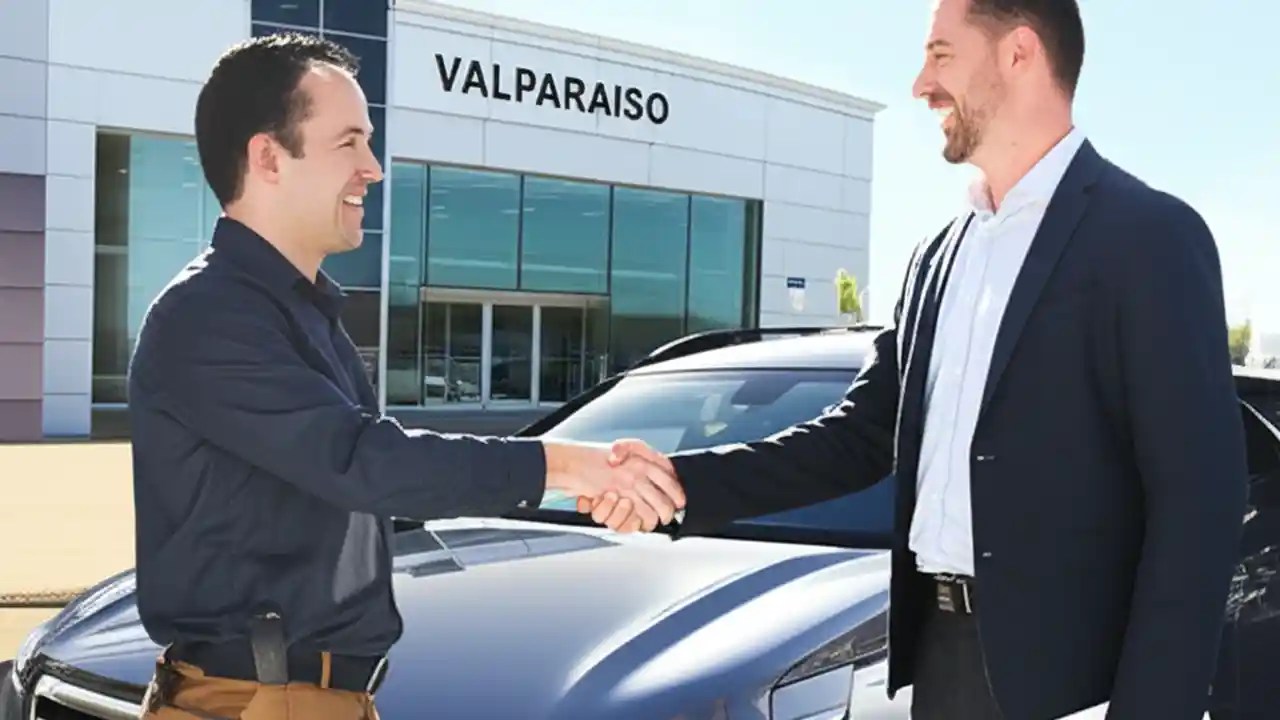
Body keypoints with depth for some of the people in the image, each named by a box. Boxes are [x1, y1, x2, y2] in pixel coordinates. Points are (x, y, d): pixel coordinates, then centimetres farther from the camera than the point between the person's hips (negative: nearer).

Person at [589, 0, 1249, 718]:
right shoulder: (941, 255, 14)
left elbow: (1199, 497, -13)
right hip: (940, 647, 7)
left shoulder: (1147, 233, -9)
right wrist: (686, 481, -3)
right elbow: (864, 435, 10)